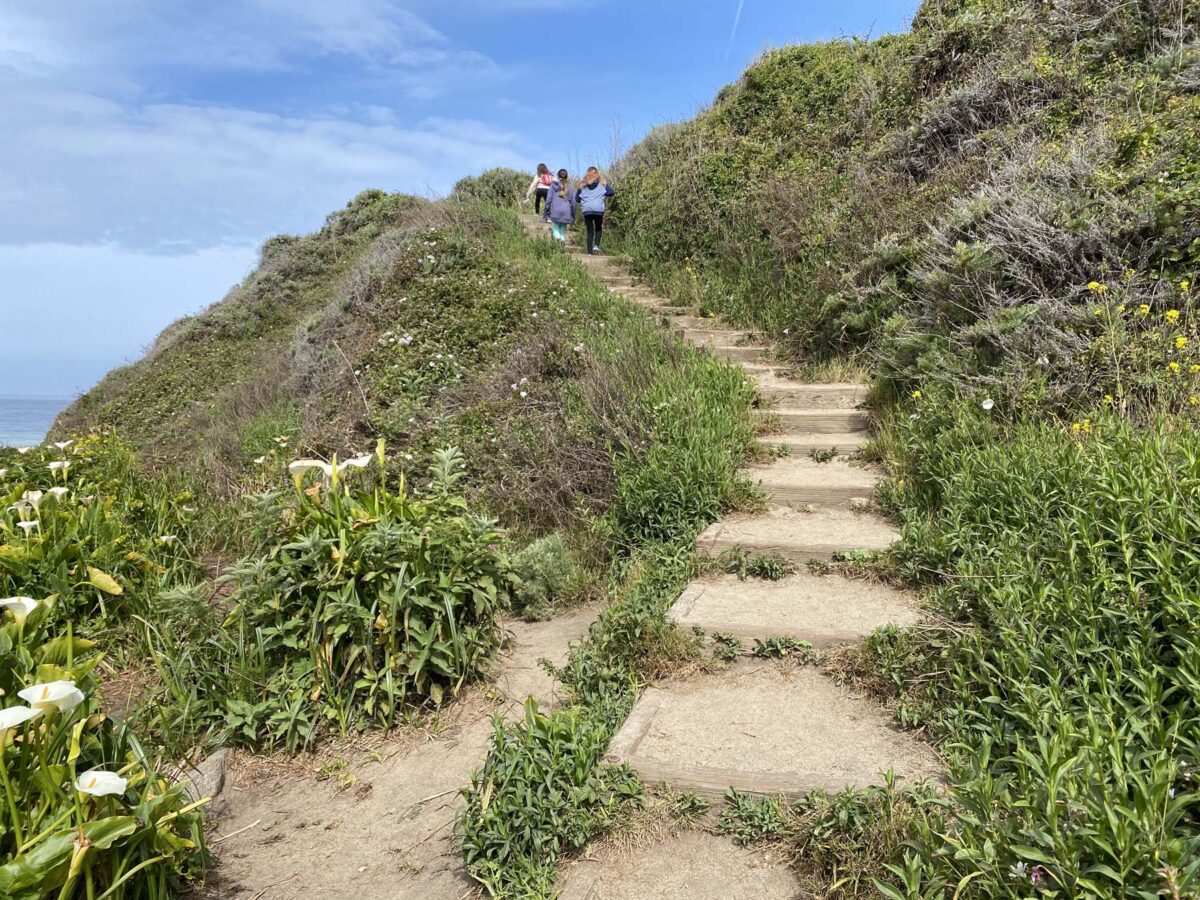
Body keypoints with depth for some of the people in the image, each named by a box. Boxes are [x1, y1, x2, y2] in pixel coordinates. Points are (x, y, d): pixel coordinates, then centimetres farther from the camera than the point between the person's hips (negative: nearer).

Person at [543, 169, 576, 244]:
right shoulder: (569, 187, 8)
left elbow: (548, 200, 0)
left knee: (555, 229, 6)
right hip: (566, 213, 2)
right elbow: (573, 202, 8)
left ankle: (557, 237, -24)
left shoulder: (553, 186, 3)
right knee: (563, 231, 11)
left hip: (555, 212, -2)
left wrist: (547, 214, 5)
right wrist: (573, 217, 16)